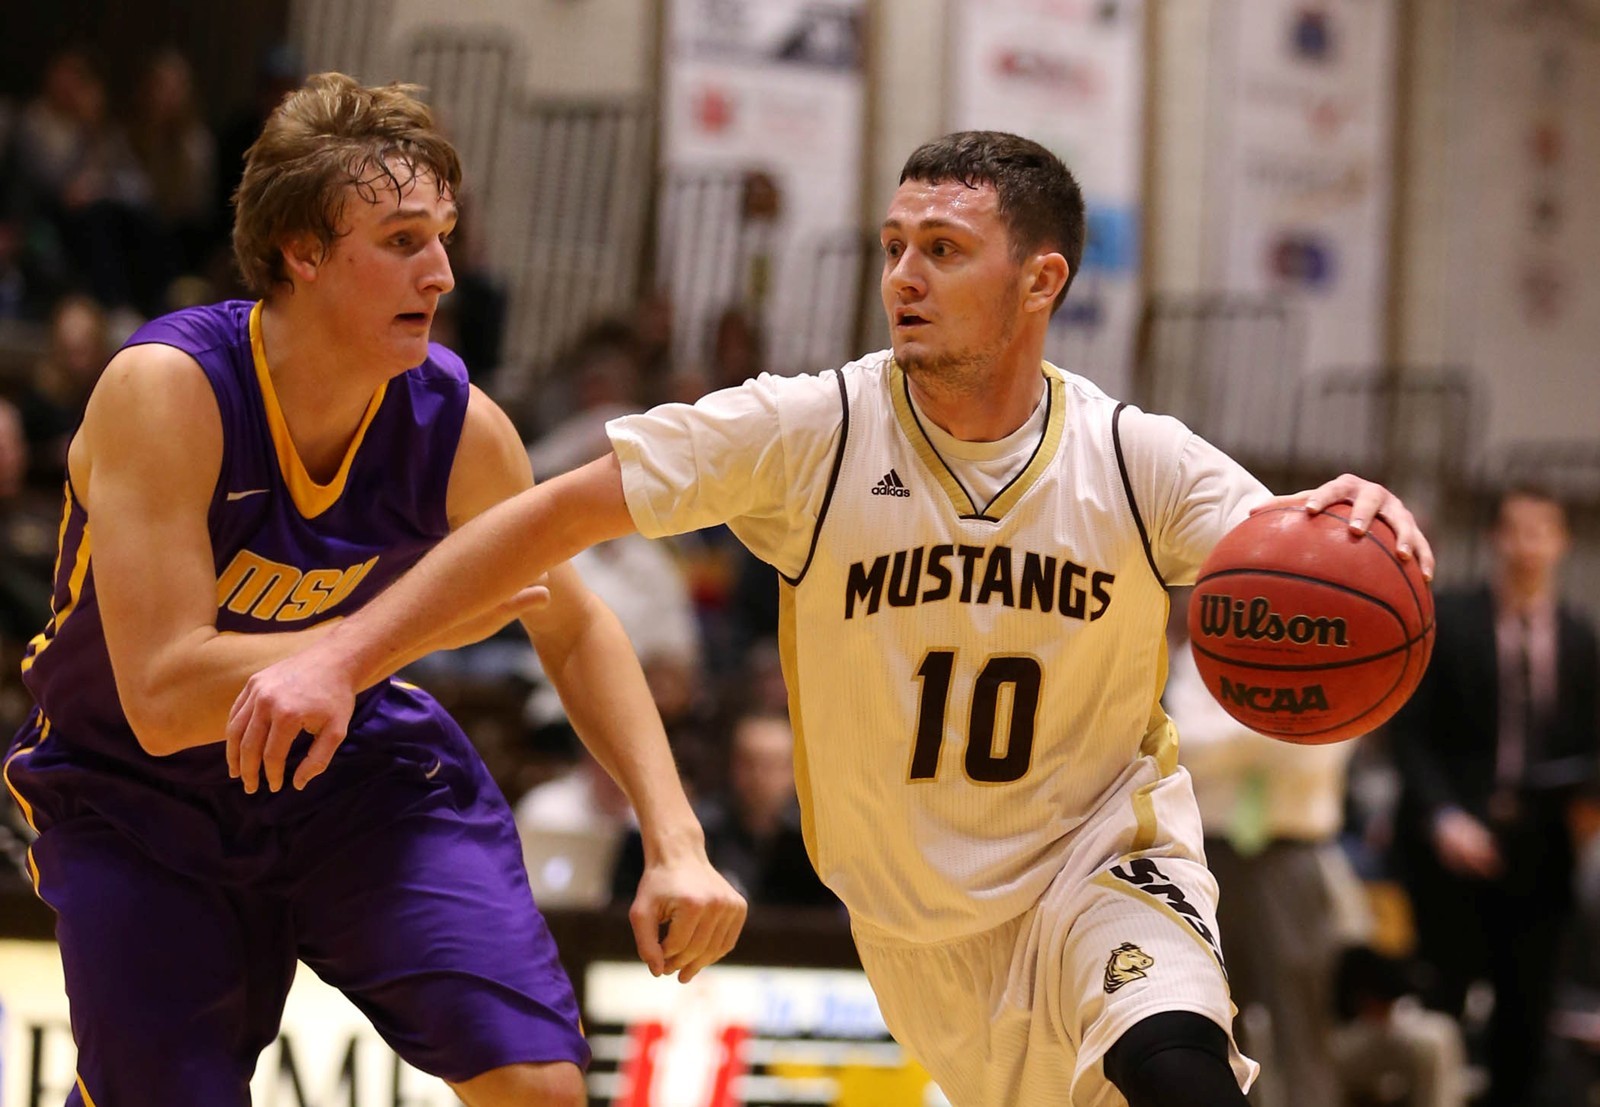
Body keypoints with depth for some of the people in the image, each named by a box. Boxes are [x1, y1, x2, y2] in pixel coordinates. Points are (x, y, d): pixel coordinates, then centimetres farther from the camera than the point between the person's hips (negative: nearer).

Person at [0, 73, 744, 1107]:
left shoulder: (457, 425, -16)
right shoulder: (166, 390, -29)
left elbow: (576, 630, 2)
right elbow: (163, 697, -35)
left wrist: (676, 842, -8)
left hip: (358, 766, 3)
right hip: (139, 801, -3)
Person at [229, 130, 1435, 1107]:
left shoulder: (1139, 463, -13)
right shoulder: (812, 434, -15)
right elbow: (565, 511, -15)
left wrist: (1361, 529, -45)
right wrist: (340, 660, -22)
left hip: (1100, 853, -1)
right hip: (921, 919, 1)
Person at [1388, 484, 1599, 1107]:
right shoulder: (1447, 621, 1)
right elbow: (1410, 732, -2)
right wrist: (1443, 817, -15)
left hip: (1540, 846, 3)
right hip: (1454, 843, -3)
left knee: (1526, 1015, 2)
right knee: (1442, 994, -5)